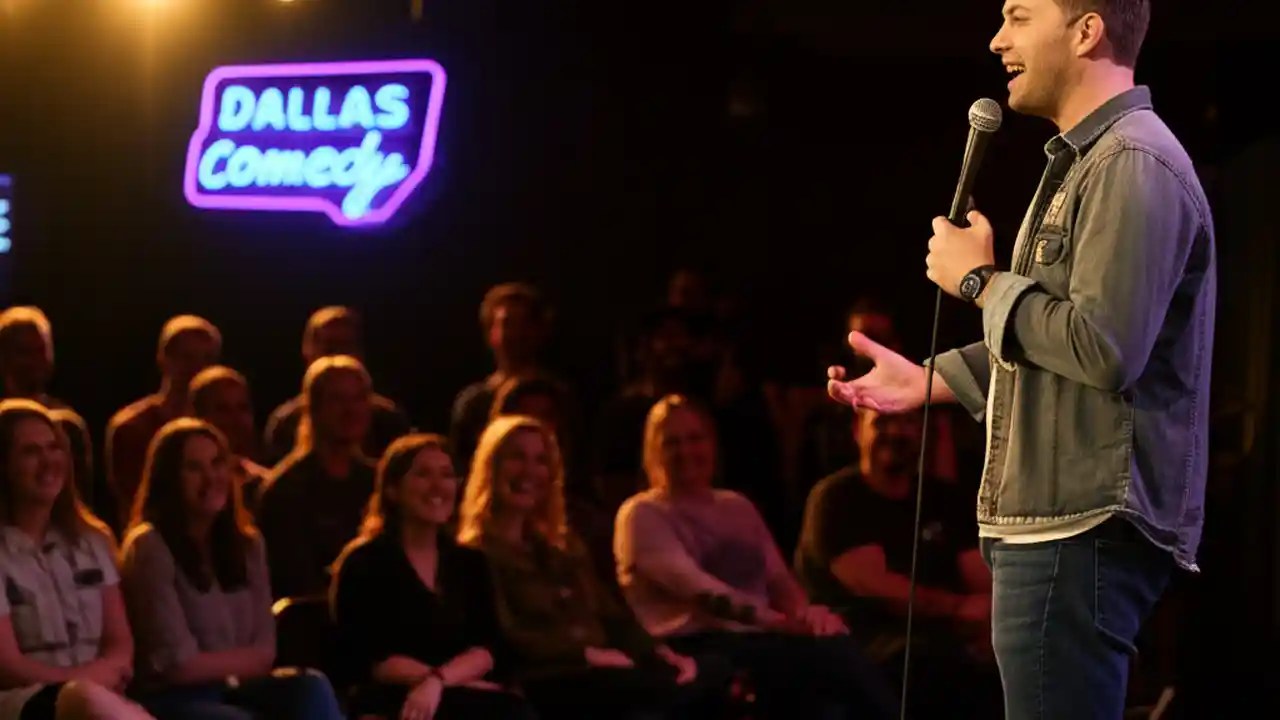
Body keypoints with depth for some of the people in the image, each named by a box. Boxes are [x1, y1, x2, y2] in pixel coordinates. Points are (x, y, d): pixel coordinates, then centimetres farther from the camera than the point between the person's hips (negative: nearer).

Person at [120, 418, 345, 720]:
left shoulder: (247, 544, 13)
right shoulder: (150, 548, -9)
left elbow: (264, 652, 7)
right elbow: (178, 664, -13)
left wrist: (215, 664, -11)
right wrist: (242, 661, 1)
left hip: (236, 690, 6)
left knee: (312, 688, -24)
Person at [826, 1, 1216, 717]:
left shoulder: (1133, 164, -14)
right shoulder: (1089, 161, 21)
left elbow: (1106, 348, -24)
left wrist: (980, 280, -11)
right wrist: (924, 381, 16)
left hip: (1083, 529, -11)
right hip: (1058, 521, 11)